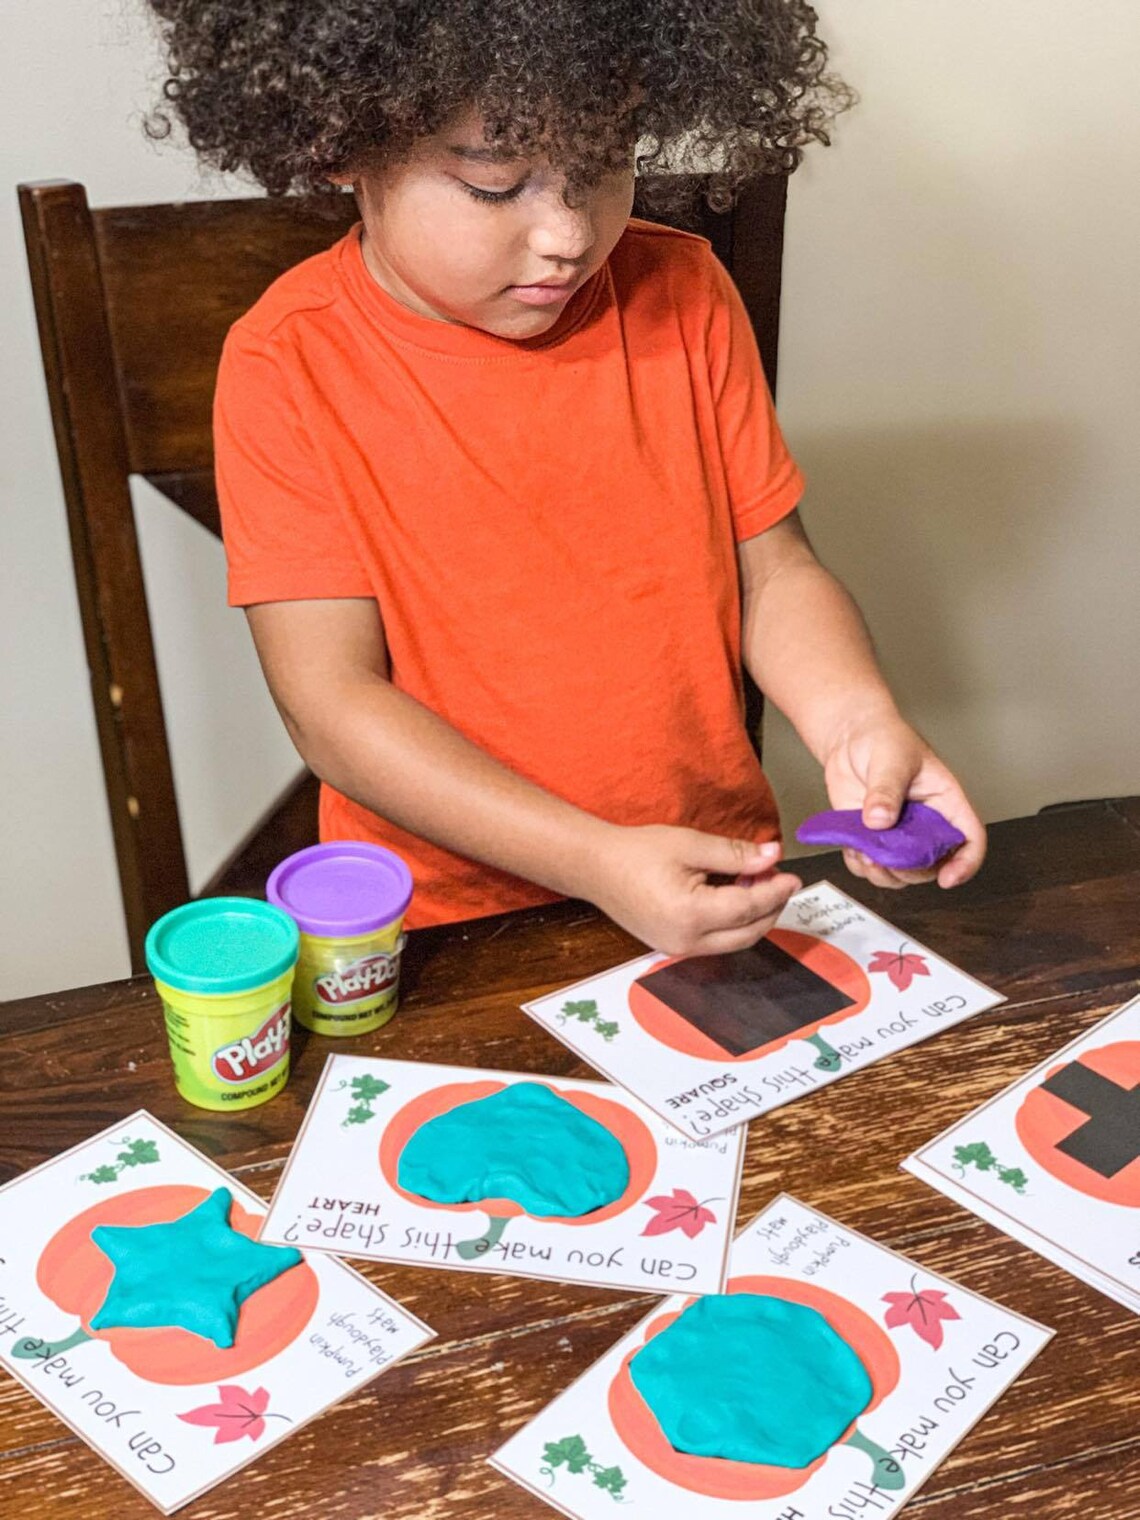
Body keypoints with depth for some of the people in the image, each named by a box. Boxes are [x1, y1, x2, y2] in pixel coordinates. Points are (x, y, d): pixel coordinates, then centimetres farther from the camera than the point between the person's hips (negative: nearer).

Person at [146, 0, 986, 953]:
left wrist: (857, 724, -16)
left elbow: (772, 568, 5)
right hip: (443, 922, -3)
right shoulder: (291, 369, -11)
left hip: (714, 884, 3)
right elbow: (331, 698, -14)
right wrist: (598, 861, -23)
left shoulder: (683, 299, -1)